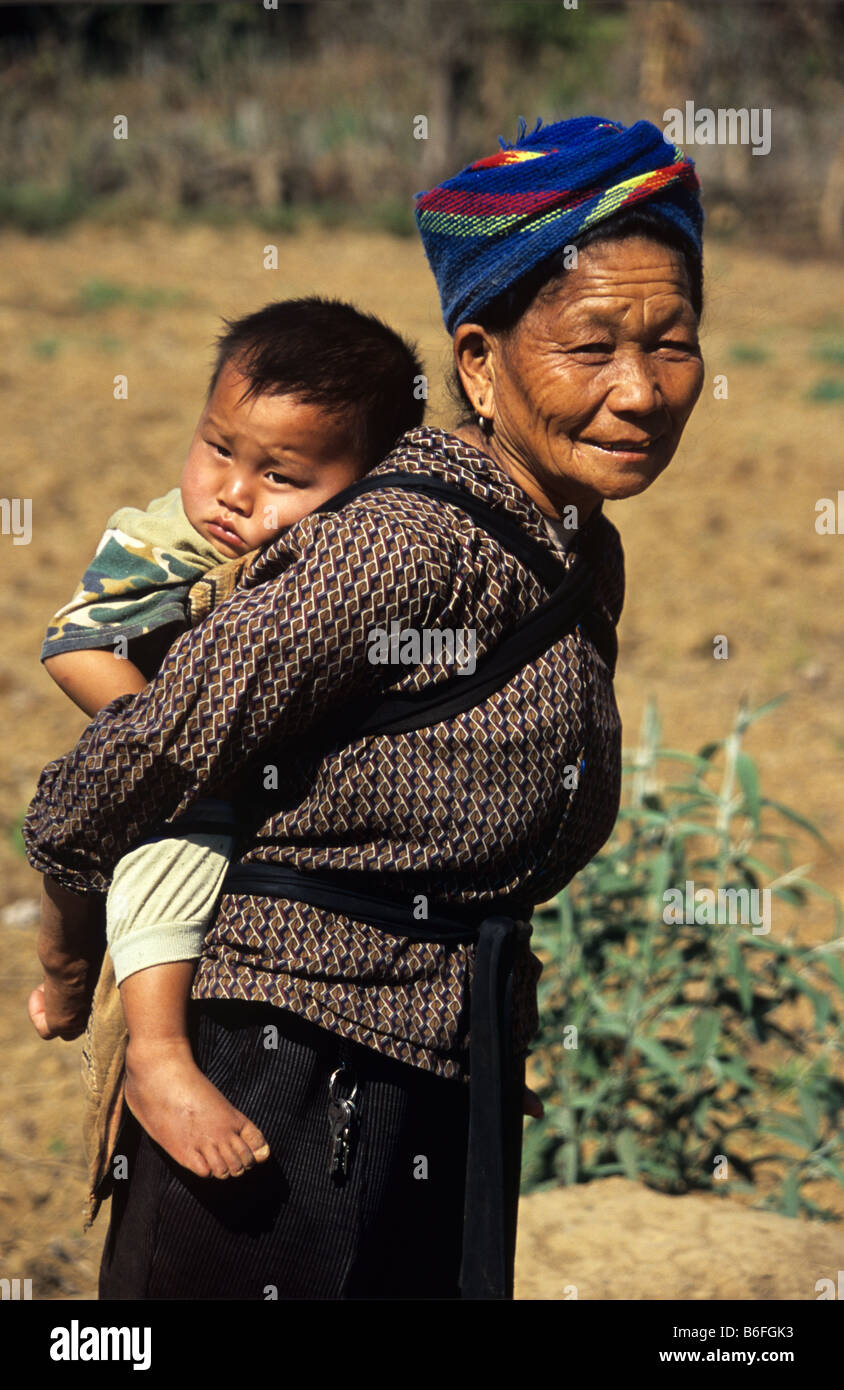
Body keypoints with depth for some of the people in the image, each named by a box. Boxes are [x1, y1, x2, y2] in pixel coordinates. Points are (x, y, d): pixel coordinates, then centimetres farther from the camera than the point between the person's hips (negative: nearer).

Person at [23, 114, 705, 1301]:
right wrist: (70, 927, -3)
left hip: (456, 1097, 8)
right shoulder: (416, 539, -20)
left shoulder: (586, 555, 8)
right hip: (292, 1071, -8)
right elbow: (152, 749, -17)